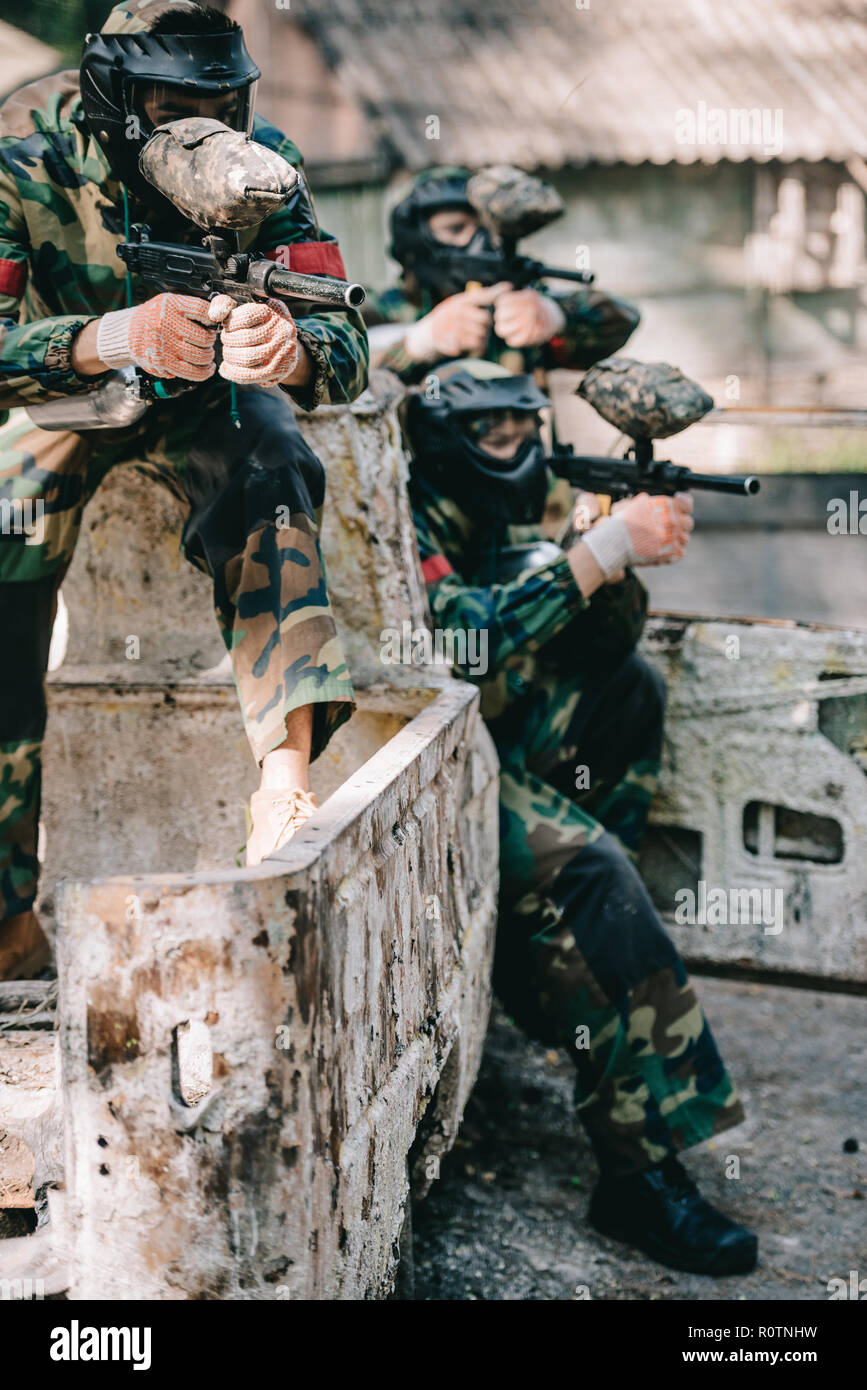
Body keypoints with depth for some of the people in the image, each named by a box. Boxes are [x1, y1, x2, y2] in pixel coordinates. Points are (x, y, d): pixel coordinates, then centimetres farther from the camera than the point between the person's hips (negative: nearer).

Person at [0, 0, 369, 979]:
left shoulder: (260, 163, -20)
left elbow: (347, 344, -24)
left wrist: (291, 349, -49)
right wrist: (111, 339, -54)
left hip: (199, 389, 1)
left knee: (266, 466, -31)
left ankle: (285, 787, -36)